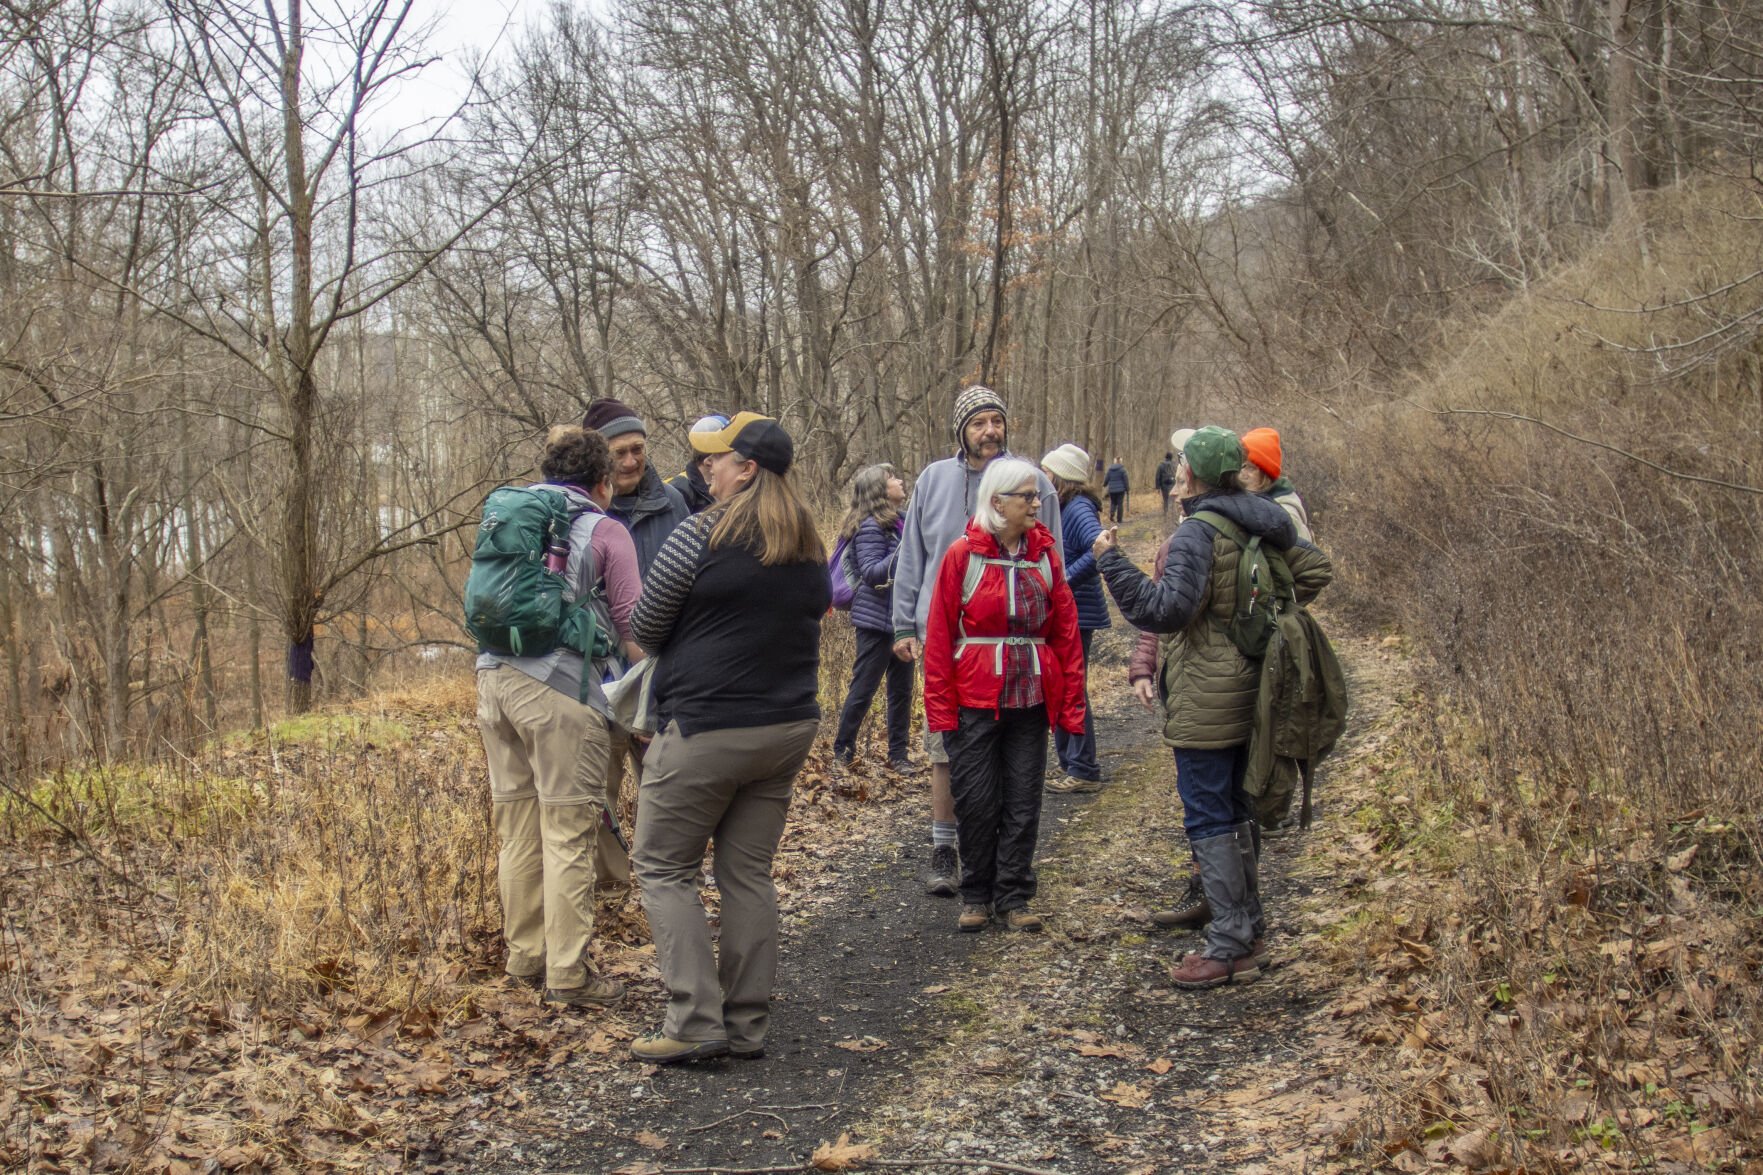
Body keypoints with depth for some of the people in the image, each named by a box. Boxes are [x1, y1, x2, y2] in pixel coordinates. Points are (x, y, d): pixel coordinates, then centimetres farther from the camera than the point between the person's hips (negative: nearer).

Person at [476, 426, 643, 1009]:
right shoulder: (605, 533, 2)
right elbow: (631, 625, -2)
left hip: (494, 677, 6)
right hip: (558, 686, -6)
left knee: (516, 825, 14)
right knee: (567, 831, -3)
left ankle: (525, 955, 23)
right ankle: (567, 972, -2)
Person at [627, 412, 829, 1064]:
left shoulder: (701, 536, -12)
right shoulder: (810, 548, 9)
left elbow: (646, 628, -3)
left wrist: (677, 655, 18)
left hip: (707, 729, -7)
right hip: (788, 726, 7)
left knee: (663, 867, 4)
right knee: (749, 874, 12)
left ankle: (695, 1020, -3)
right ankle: (747, 1026, 14)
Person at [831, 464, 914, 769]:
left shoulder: (897, 522, 10)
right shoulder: (871, 526, -13)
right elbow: (871, 572, -18)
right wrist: (902, 553, -30)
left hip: (899, 618, 8)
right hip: (876, 620, -8)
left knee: (902, 689, 10)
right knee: (863, 688, 1)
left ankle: (898, 753, 19)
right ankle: (842, 750, 15)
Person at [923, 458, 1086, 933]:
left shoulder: (1045, 554, 5)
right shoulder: (964, 554, -5)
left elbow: (1065, 629, 6)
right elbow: (939, 633, -5)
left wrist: (1071, 701, 1)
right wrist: (941, 706, -9)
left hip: (1030, 699, 3)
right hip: (975, 699, -3)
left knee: (1023, 801, 7)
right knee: (976, 800, 2)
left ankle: (1013, 896, 18)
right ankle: (976, 895, 18)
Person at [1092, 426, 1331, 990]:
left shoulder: (1197, 533, -19)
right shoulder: (1262, 524, 7)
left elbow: (1166, 610, -28)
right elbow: (1314, 569, 17)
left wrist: (1111, 560, -20)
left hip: (1204, 700, -9)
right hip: (1248, 687, 9)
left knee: (1208, 818, -2)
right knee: (1233, 811, 19)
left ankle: (1230, 947, 1)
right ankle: (1250, 930, 28)